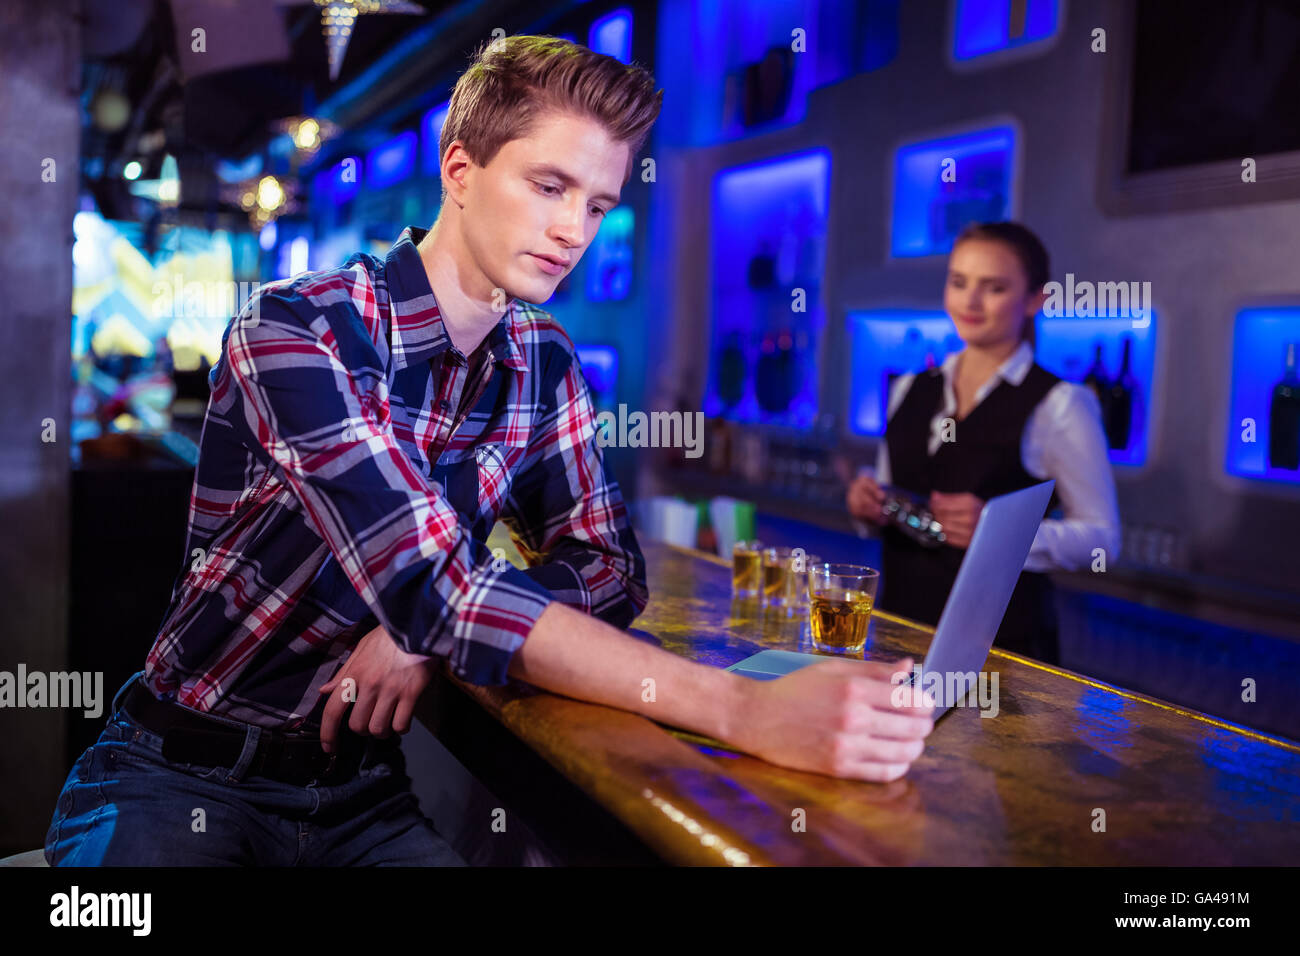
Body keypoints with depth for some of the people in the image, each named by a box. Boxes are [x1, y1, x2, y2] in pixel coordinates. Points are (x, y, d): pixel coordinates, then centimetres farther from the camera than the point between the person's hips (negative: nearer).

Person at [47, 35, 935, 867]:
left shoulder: (544, 362, 1)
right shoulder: (295, 332, -19)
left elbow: (608, 563, 0)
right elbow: (434, 591, -30)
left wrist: (429, 622, -20)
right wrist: (747, 710, -38)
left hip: (360, 789, 5)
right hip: (179, 778, -4)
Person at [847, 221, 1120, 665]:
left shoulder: (1060, 405, -8)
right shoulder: (910, 390, 9)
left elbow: (1101, 536, -8)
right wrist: (868, 506, -3)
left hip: (1003, 636, -5)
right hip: (901, 621, 5)